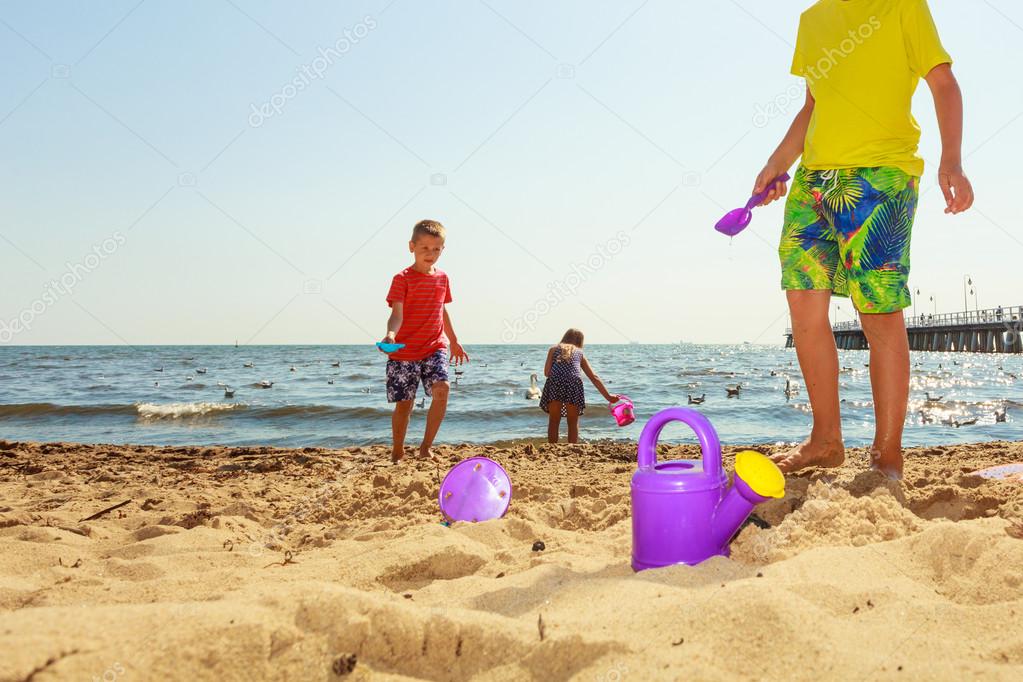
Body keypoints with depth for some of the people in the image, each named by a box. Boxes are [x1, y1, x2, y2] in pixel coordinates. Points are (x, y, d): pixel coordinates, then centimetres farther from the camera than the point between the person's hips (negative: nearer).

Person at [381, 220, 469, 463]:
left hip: (435, 348, 4)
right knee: (404, 403, 3)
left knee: (442, 388, -20)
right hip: (404, 352, -3)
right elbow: (397, 314, -19)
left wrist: (454, 341, 32)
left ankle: (426, 446, -8)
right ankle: (397, 452, 23)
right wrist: (391, 334, -40)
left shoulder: (442, 278, 9)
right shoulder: (402, 279, -7)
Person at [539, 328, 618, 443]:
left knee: (553, 421, 11)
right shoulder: (580, 353, 27)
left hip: (554, 382, 0)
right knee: (573, 422, 14)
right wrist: (608, 396, 28)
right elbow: (594, 377, 24)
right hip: (574, 382, 1)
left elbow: (547, 372, 9)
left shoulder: (554, 349, 24)